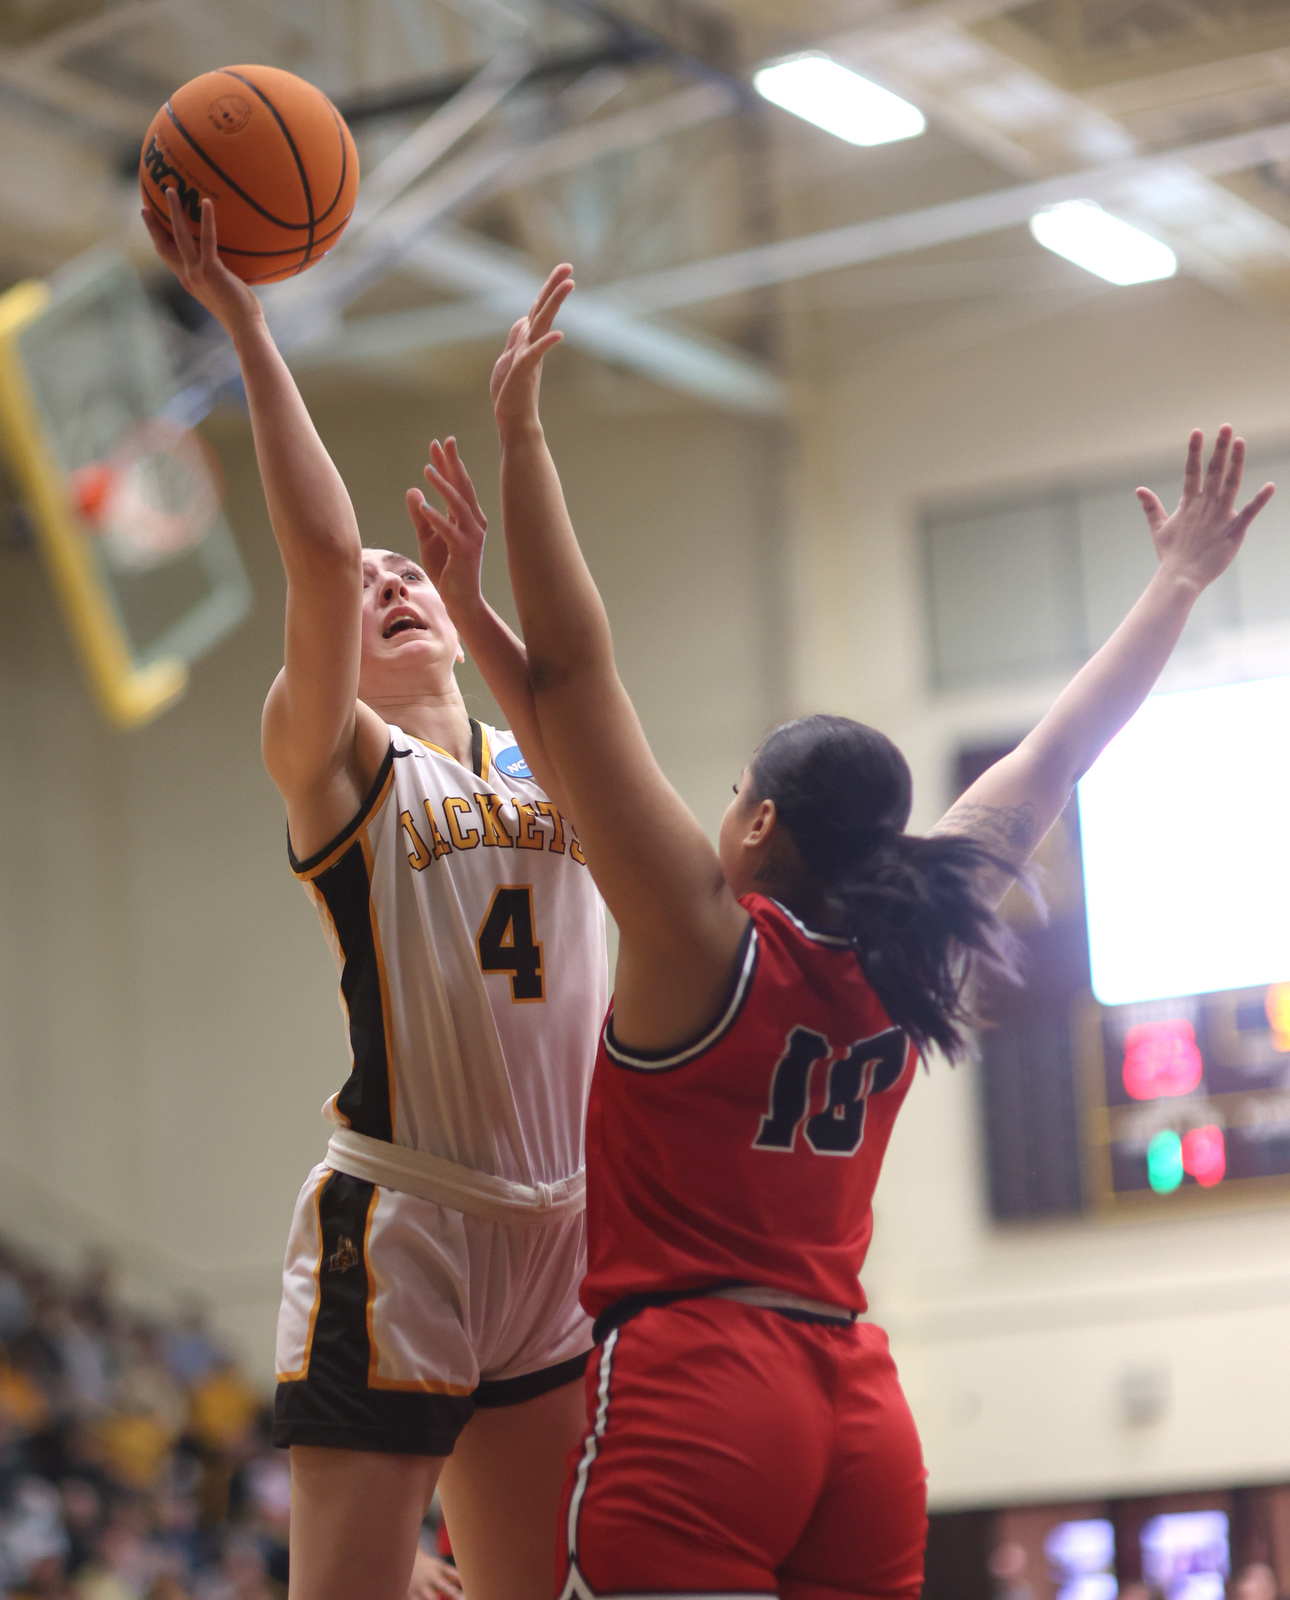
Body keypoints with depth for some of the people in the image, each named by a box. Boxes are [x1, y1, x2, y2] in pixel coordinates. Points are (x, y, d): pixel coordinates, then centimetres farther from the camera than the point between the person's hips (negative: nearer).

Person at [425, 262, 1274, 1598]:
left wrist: (520, 438, -11)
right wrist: (1176, 585, 26)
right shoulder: (903, 960, 8)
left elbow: (573, 674, -11)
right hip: (857, 1410, 6)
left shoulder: (706, 941, -6)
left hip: (692, 1395, -6)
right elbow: (1052, 761, 18)